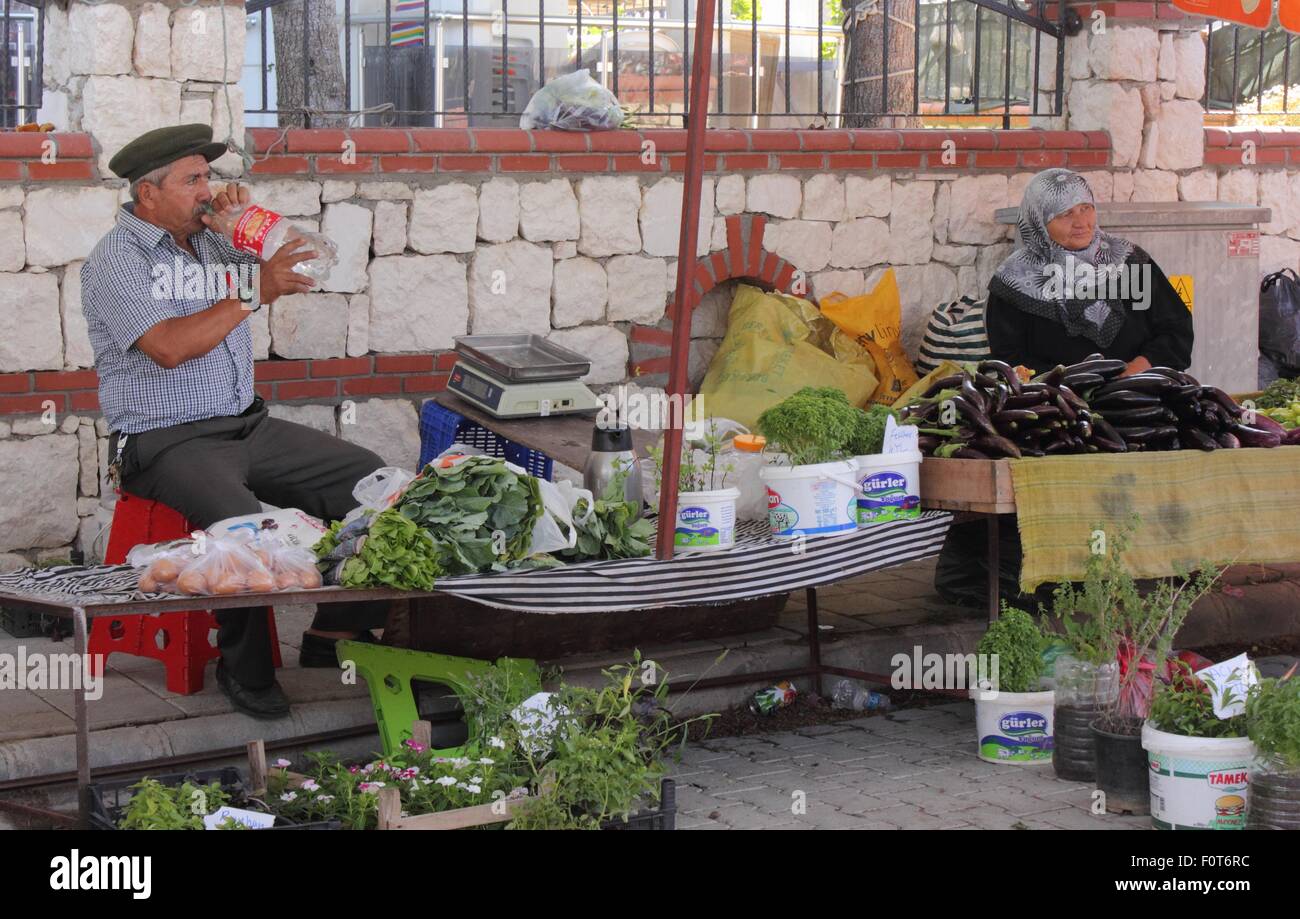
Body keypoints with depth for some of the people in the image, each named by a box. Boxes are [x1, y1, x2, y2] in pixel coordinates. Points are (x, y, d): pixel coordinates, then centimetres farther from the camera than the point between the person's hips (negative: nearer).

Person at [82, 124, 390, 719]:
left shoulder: (208, 241, 13)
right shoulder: (116, 261, -10)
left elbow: (290, 275, 22)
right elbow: (170, 347, -25)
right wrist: (254, 293, -22)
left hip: (247, 425, 8)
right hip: (166, 443, -8)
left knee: (367, 475, -5)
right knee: (243, 520, -36)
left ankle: (335, 631, 1)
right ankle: (244, 669, -17)